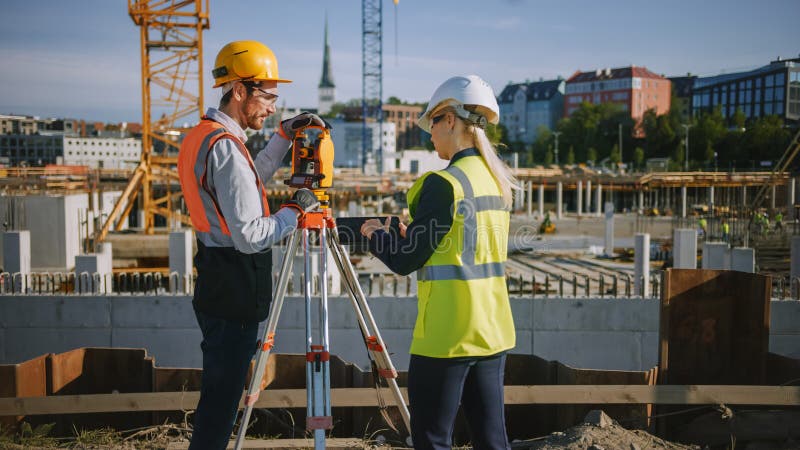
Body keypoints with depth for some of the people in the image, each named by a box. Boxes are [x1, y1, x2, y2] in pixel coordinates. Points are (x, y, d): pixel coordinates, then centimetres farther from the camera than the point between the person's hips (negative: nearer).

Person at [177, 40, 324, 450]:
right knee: (221, 398, 1)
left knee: (218, 393, 20)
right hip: (235, 290, -10)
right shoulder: (226, 146, -20)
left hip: (214, 285, 10)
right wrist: (295, 210, -9)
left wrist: (284, 134, 18)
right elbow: (250, 236, -24)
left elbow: (247, 181, 26)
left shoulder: (200, 136, 11)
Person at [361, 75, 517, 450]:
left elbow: (405, 260, -12)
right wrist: (412, 232, 20)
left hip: (446, 336, -8)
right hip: (492, 331, 8)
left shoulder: (444, 182, -15)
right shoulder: (497, 180, 9)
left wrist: (377, 234, 7)